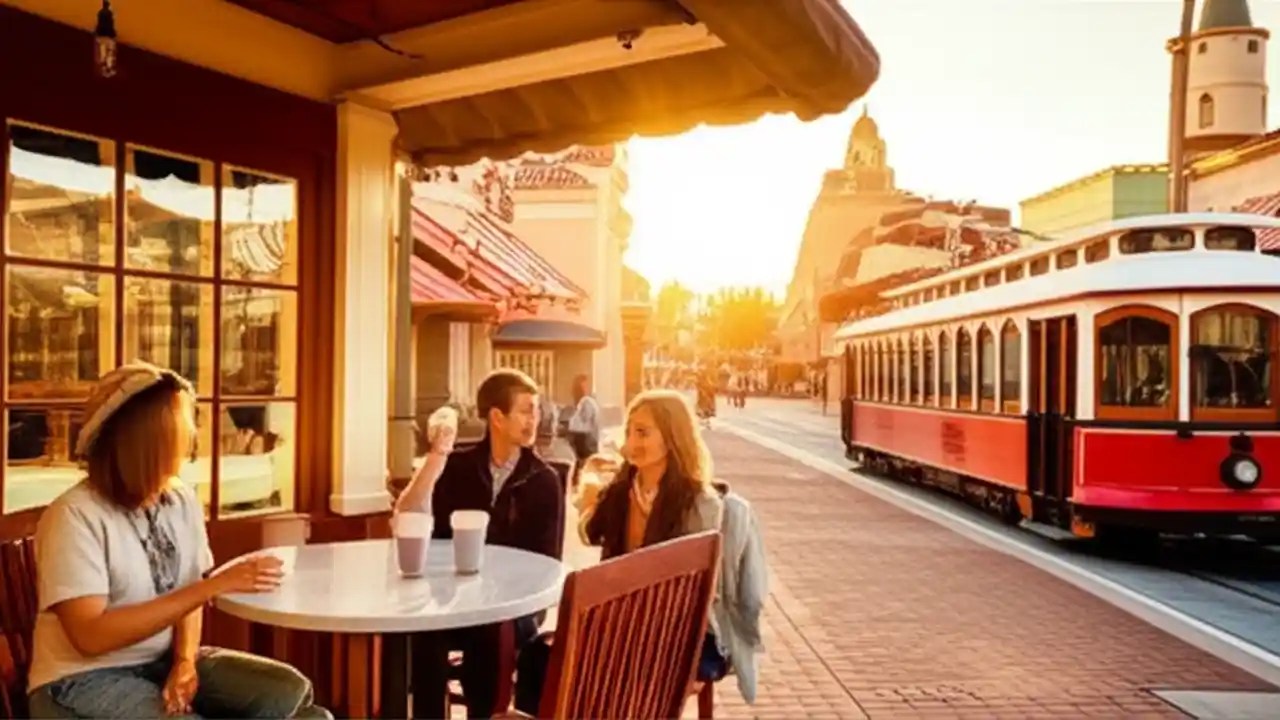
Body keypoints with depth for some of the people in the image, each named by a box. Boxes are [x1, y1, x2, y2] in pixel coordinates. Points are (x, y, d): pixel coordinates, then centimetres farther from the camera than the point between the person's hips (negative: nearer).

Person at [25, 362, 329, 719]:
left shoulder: (183, 501, -1)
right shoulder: (75, 516, -19)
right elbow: (91, 636, -25)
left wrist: (185, 660, -12)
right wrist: (214, 586, -27)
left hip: (164, 661, 6)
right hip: (84, 680, -6)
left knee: (290, 691, -12)